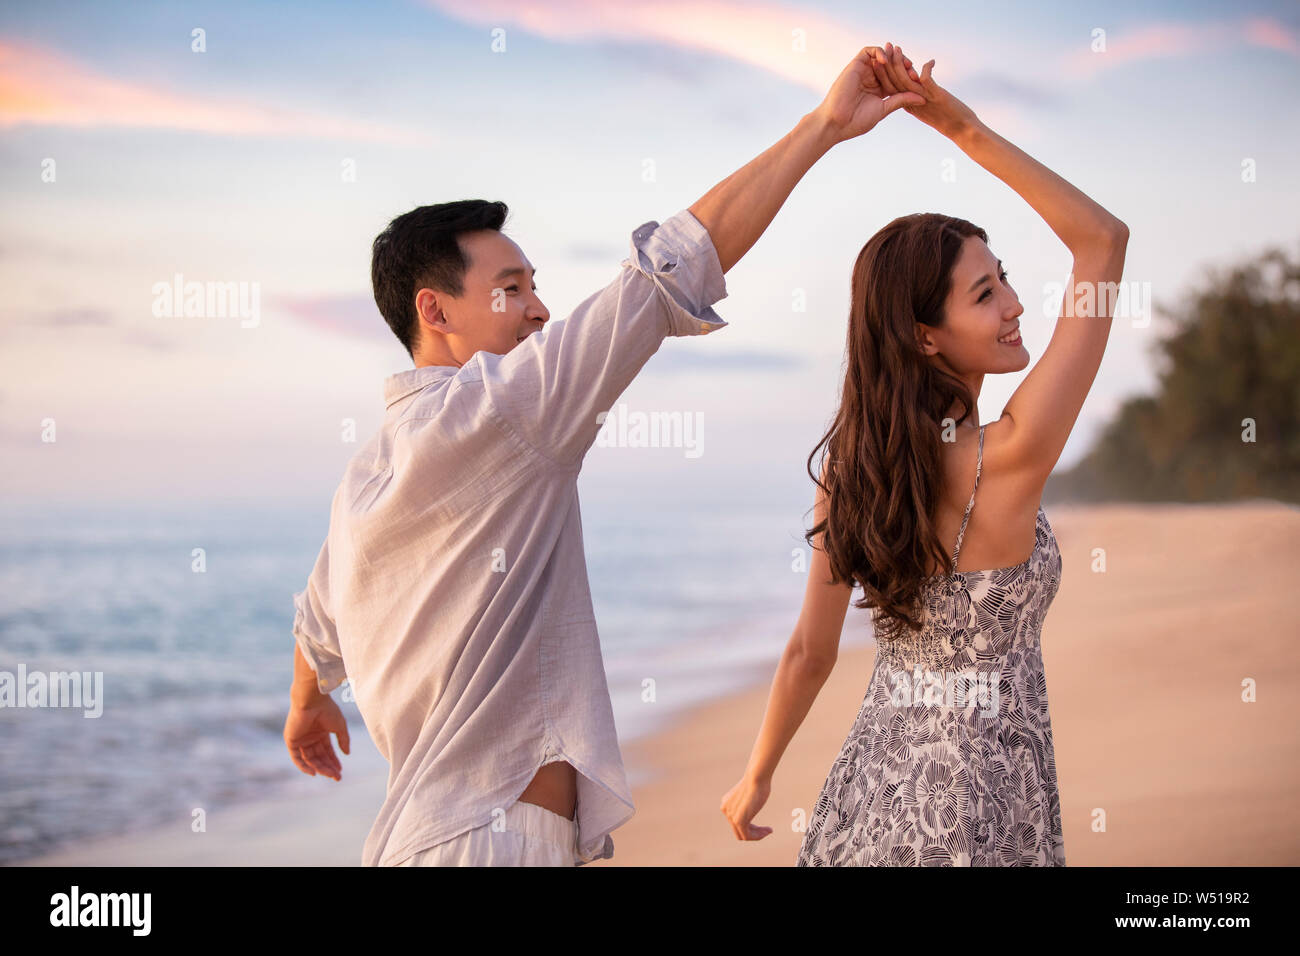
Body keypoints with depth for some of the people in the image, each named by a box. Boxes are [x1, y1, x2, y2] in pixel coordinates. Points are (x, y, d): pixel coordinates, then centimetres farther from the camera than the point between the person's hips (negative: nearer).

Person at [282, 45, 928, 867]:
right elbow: (672, 269, -16)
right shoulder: (493, 408, -13)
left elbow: (320, 622, 31)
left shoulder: (369, 468, 14)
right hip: (494, 837, -10)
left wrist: (308, 703, 53)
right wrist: (824, 125, -14)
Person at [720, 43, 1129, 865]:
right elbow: (1105, 239, -18)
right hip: (976, 800, -6)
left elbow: (810, 652, 3)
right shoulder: (1009, 461, -21)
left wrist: (759, 776, 18)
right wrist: (964, 128, -17)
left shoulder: (848, 462, -3)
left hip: (871, 778, 6)